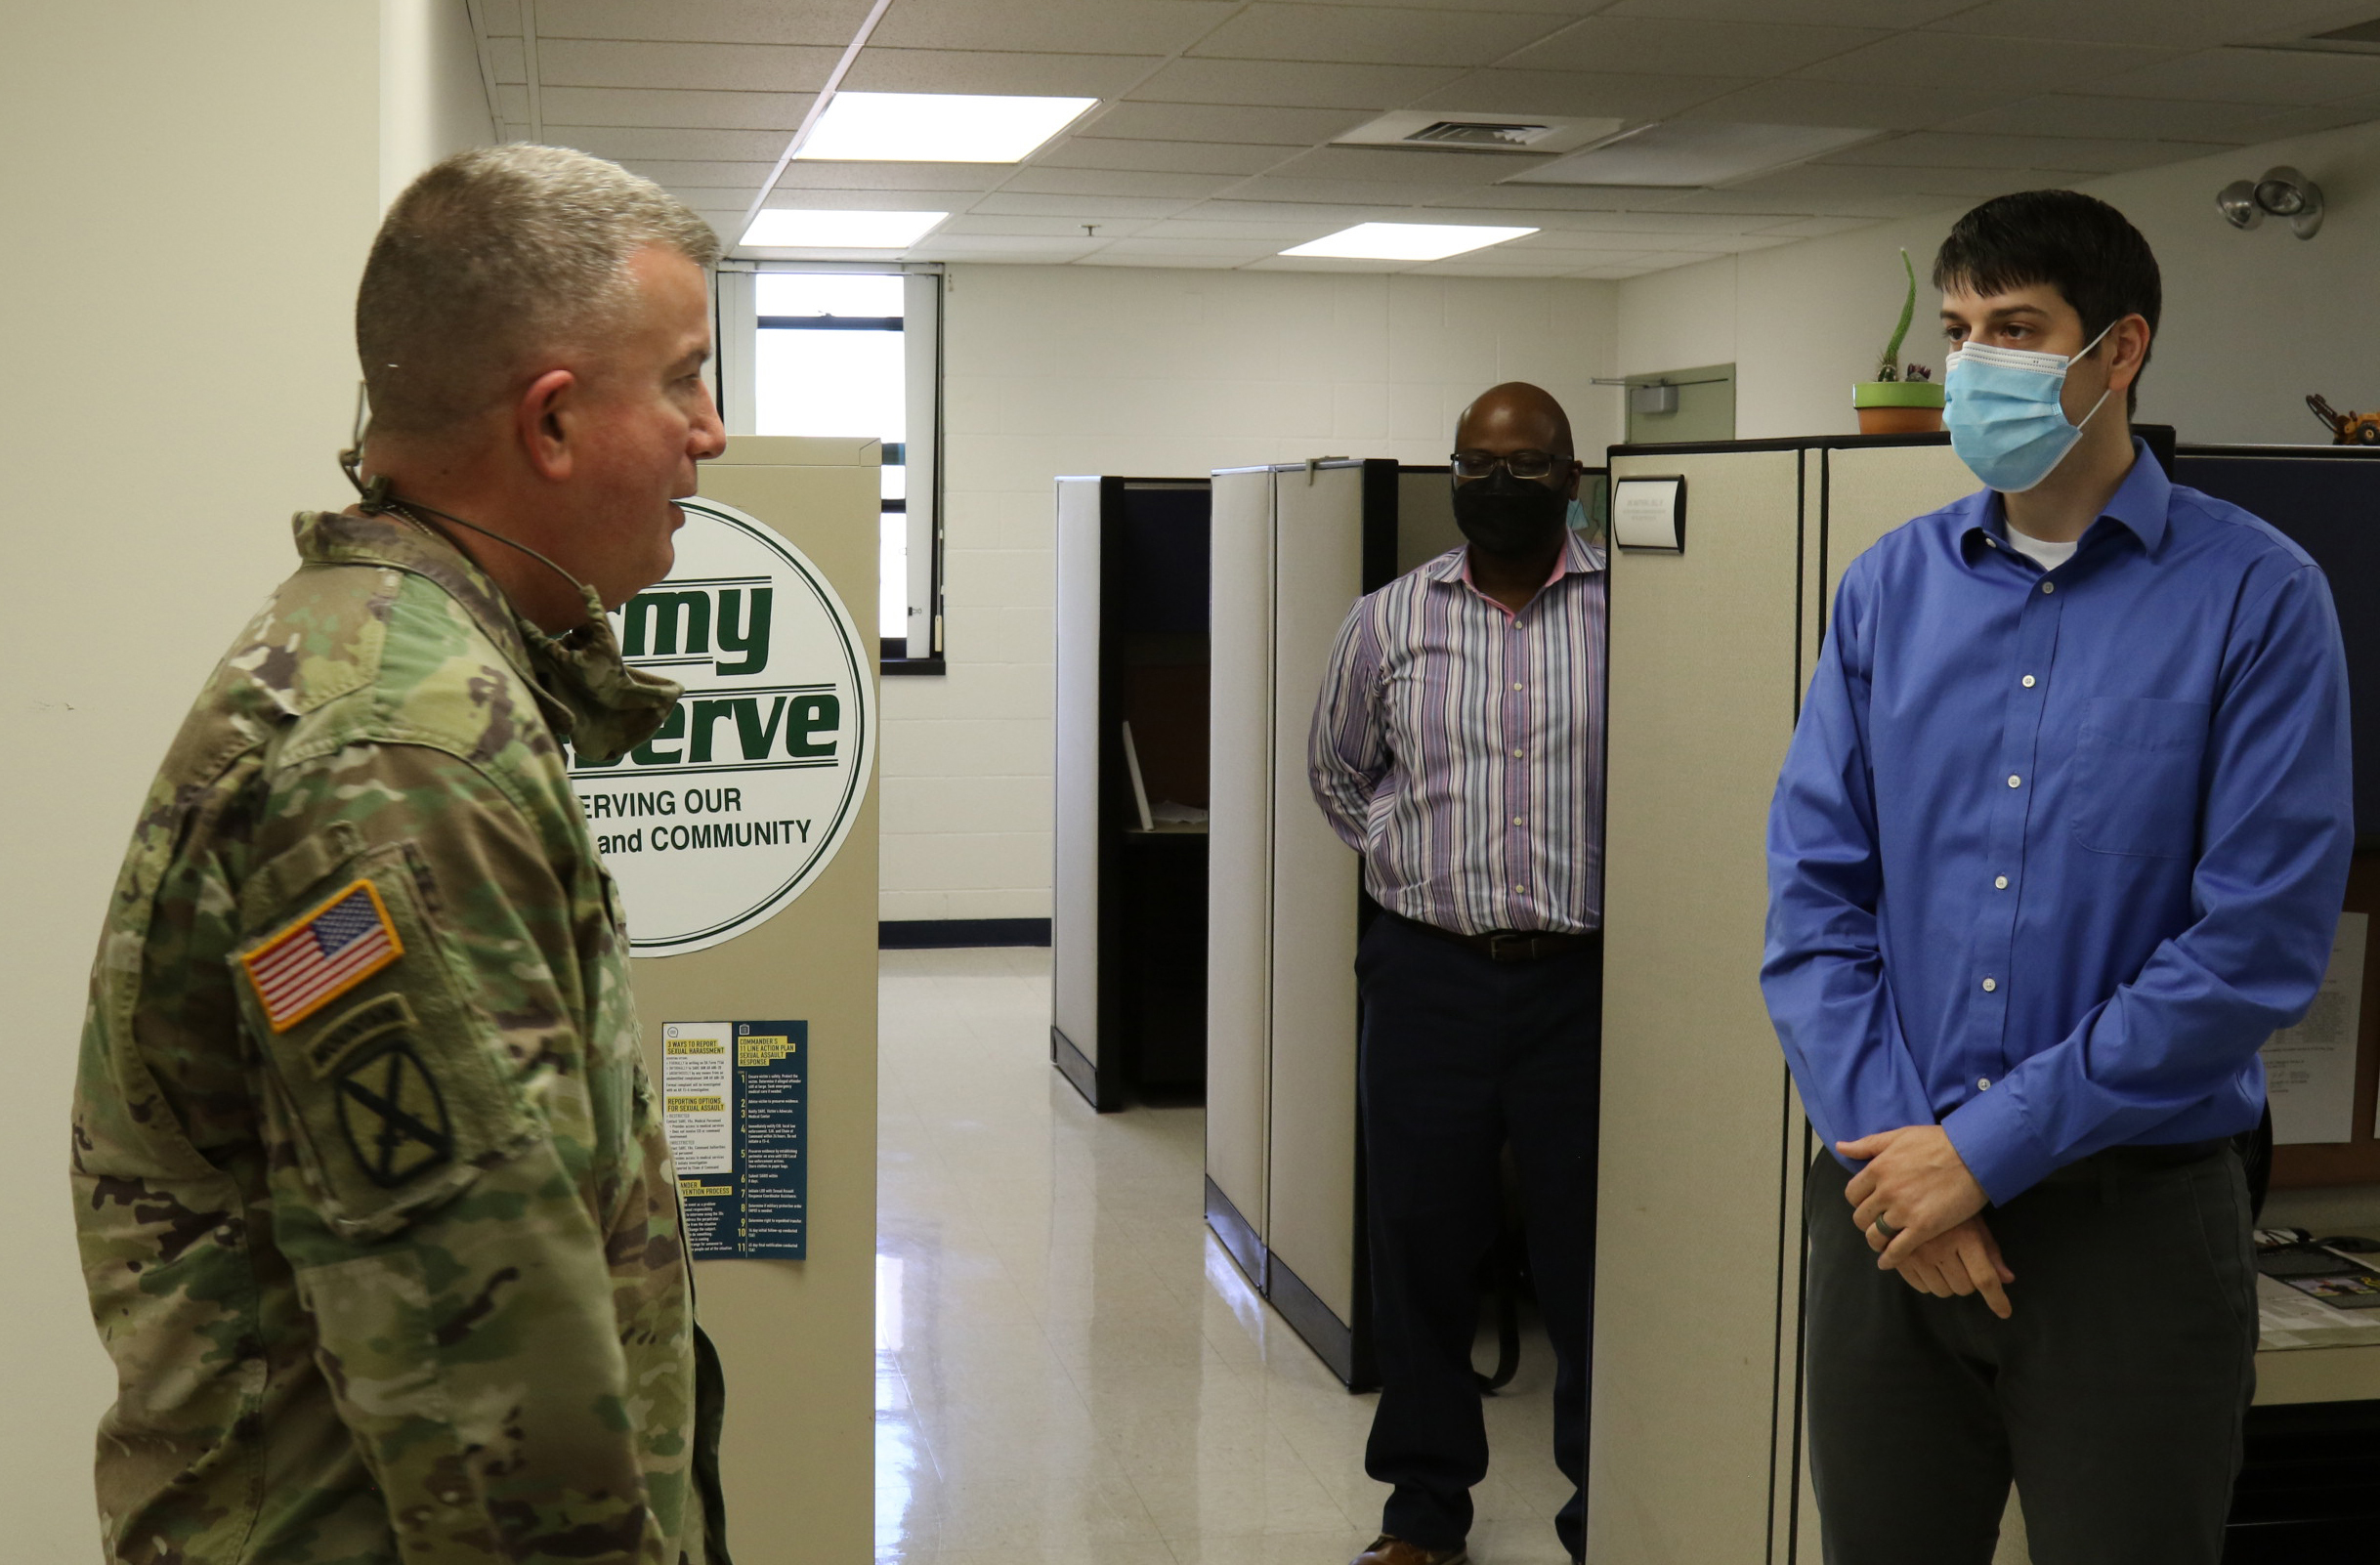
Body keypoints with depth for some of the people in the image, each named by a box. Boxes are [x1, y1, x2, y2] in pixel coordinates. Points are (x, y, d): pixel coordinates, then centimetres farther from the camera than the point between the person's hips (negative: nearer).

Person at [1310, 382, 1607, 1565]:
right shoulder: (1391, 620, 5)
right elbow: (1337, 772, 19)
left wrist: (1627, 896, 2)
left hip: (1585, 980, -2)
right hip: (1428, 978, 2)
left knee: (1590, 1255, 5)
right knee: (1420, 1247, 10)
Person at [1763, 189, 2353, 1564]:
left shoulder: (2255, 596, -8)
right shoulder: (1892, 587, 5)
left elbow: (2258, 945, -14)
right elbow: (1814, 892, 3)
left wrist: (1989, 1145, -15)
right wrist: (1888, 1142, -10)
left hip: (2130, 1220, -3)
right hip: (1892, 1198, 4)